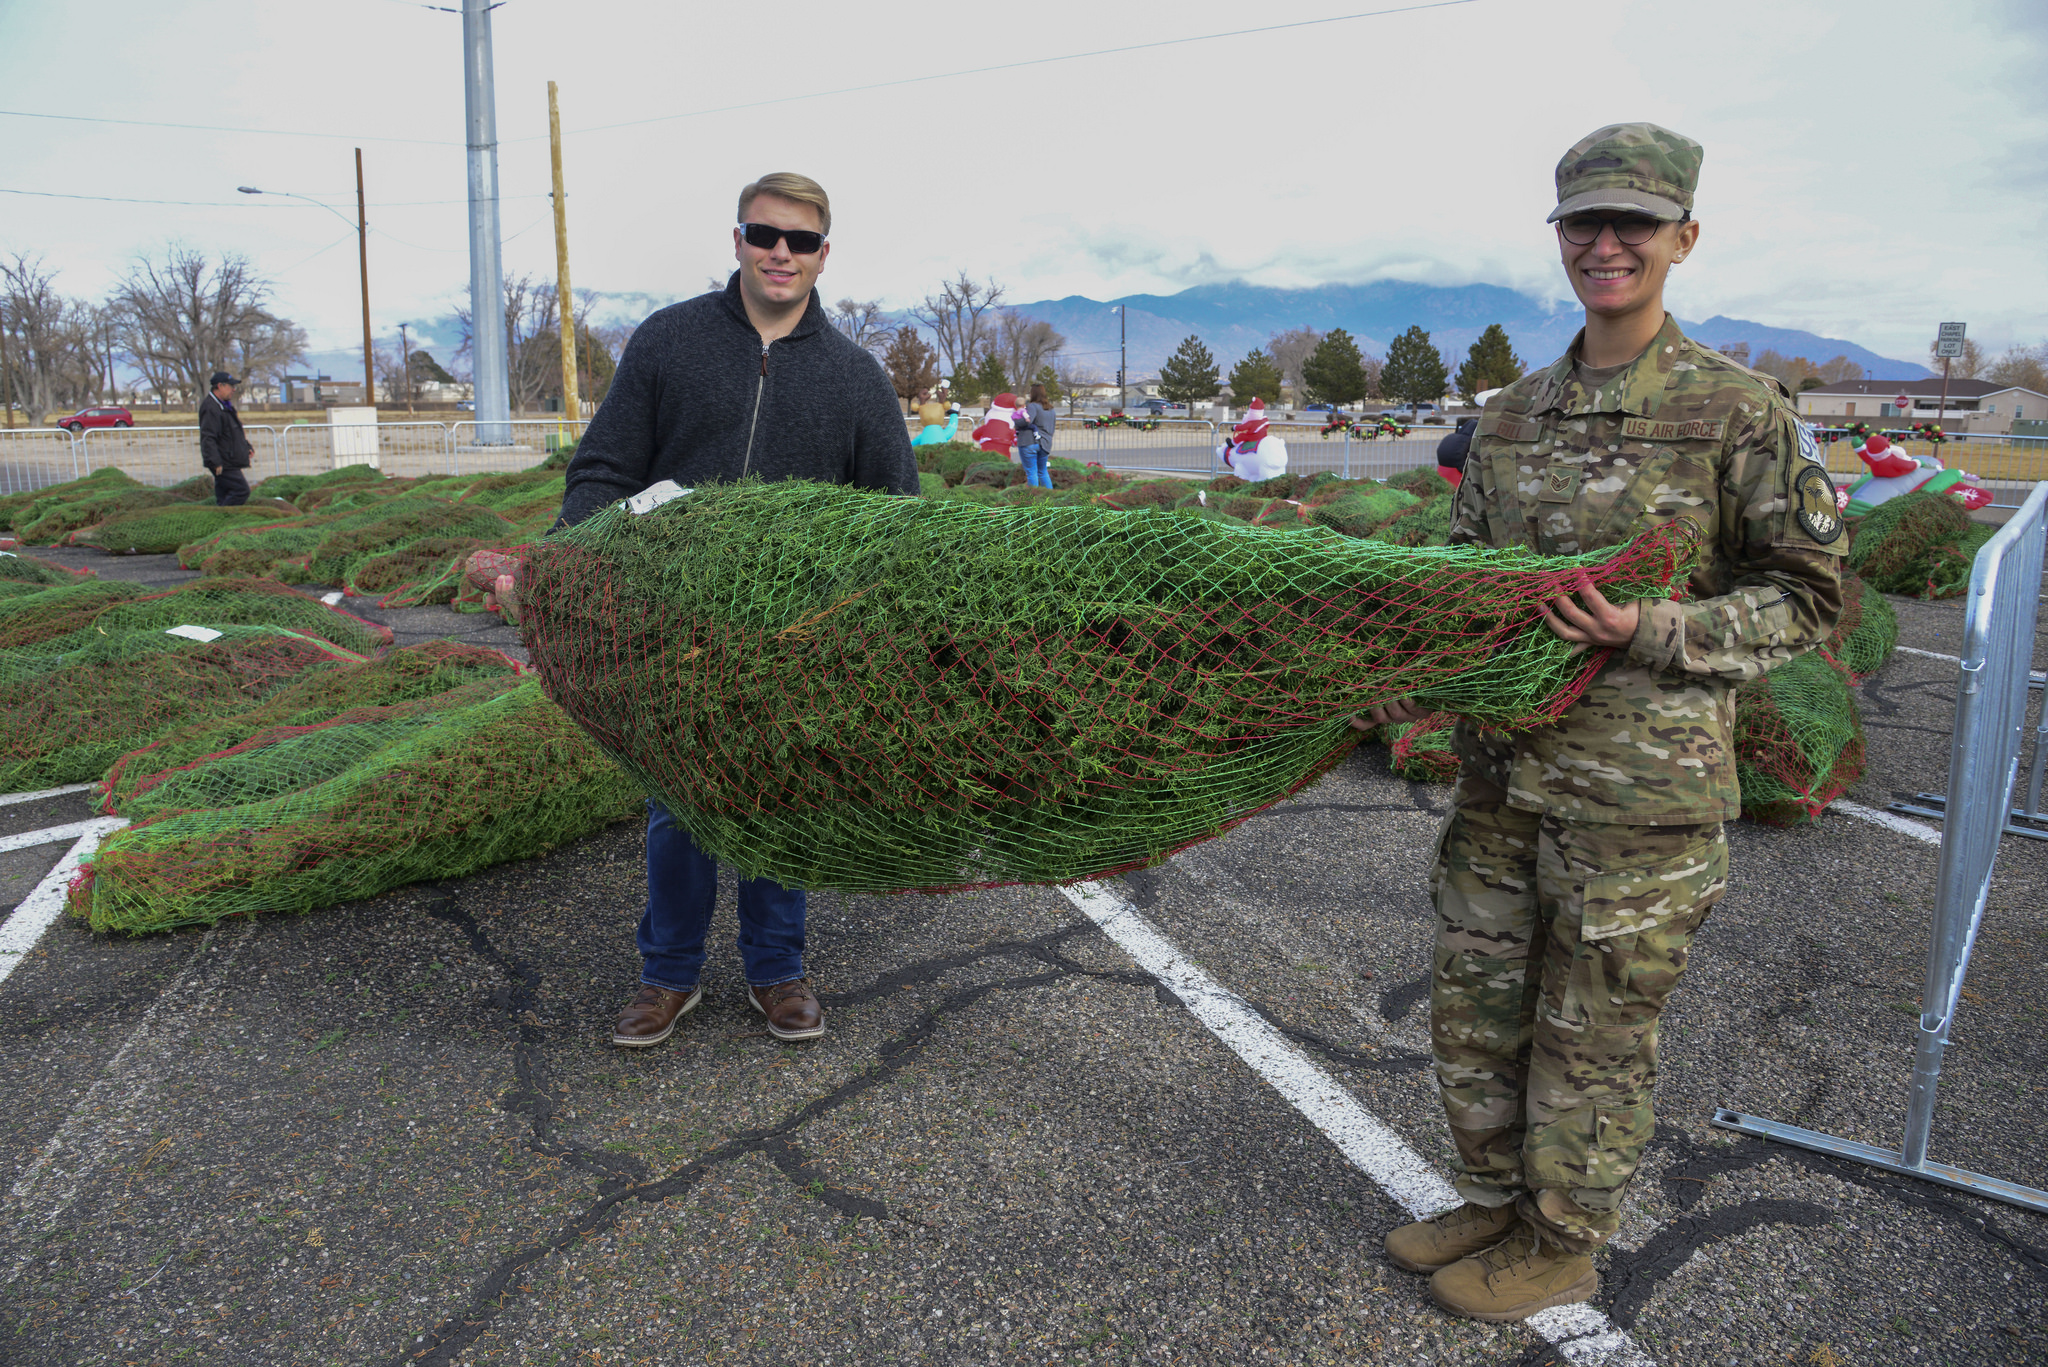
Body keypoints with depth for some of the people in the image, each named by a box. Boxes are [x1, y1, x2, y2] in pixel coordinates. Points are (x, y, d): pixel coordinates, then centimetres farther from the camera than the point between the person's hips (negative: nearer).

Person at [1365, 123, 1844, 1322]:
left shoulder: (1742, 410, -7)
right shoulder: (1512, 416, 8)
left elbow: (1808, 594, -4)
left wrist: (1653, 634, -19)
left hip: (1642, 788, -5)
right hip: (1505, 772, 6)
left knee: (1593, 1034, 9)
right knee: (1473, 1004, 17)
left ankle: (1563, 1247, 32)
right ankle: (1496, 1201, 40)